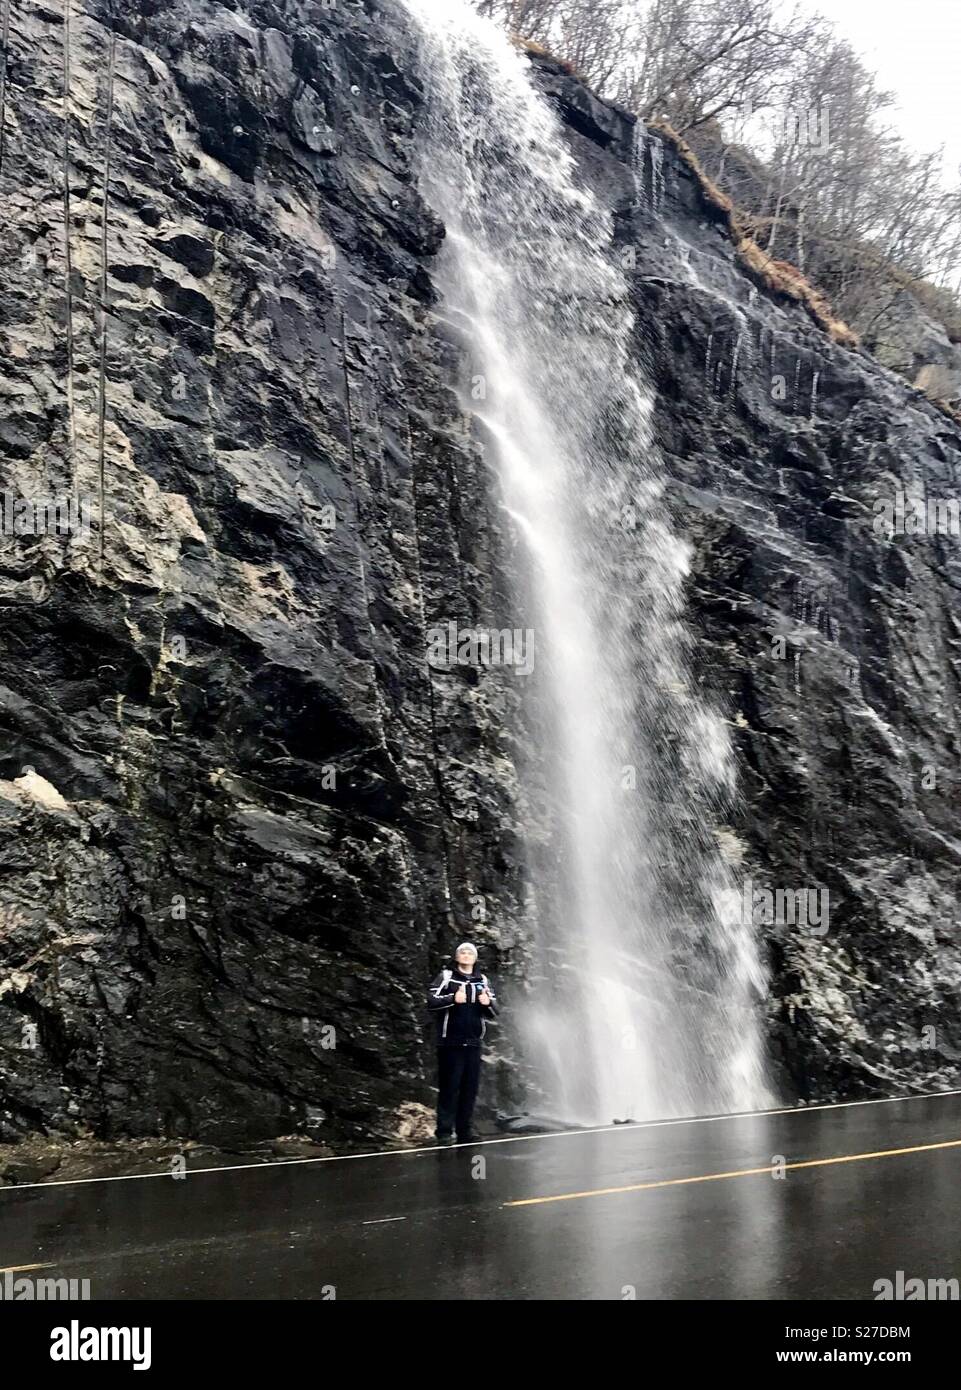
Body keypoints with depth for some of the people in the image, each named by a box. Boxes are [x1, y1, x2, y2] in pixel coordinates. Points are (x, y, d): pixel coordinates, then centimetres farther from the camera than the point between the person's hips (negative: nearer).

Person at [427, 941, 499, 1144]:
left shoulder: (483, 981, 13)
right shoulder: (446, 977, 3)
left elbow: (494, 1012, 12)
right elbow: (431, 1002, -8)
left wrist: (488, 1003, -10)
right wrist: (453, 999, -22)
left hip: (473, 1043, 4)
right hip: (450, 1042, -4)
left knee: (470, 1088, 5)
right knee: (449, 1087, -5)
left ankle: (464, 1130, 13)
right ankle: (444, 1131, -2)